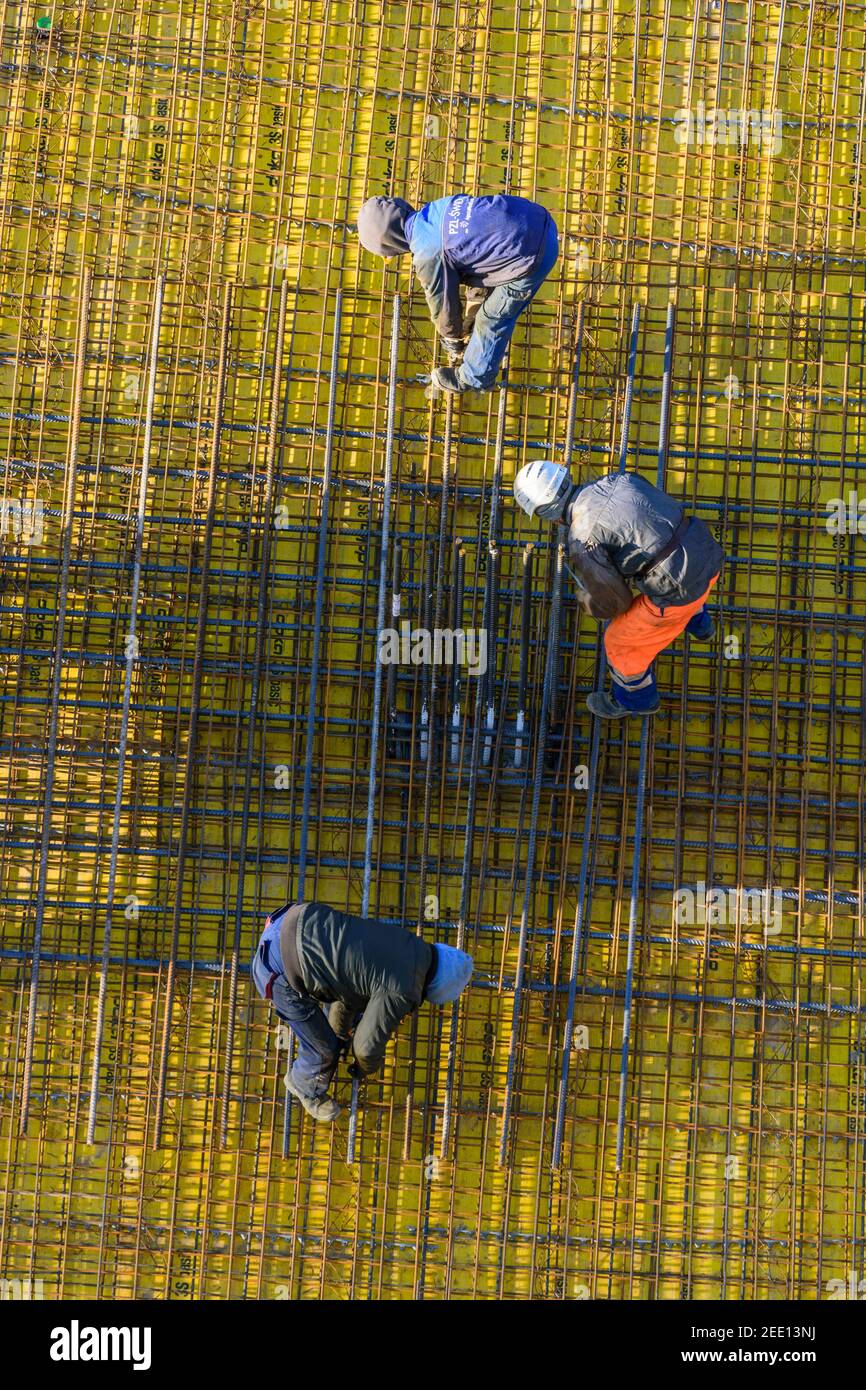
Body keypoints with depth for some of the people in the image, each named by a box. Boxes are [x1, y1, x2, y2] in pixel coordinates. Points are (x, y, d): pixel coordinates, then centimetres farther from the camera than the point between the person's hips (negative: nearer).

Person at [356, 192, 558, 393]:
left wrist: (453, 344, 21)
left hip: (532, 255, -8)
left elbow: (442, 304, 0)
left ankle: (474, 379, 35)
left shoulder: (427, 254, -16)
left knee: (492, 320, 12)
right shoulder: (436, 209, 7)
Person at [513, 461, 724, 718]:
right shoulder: (618, 480, 4)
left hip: (677, 593, -6)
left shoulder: (582, 543, -15)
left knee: (621, 641, 20)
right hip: (706, 557, 7)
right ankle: (697, 624, 71)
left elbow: (612, 600, -4)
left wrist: (585, 600, 19)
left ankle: (636, 697, 50)